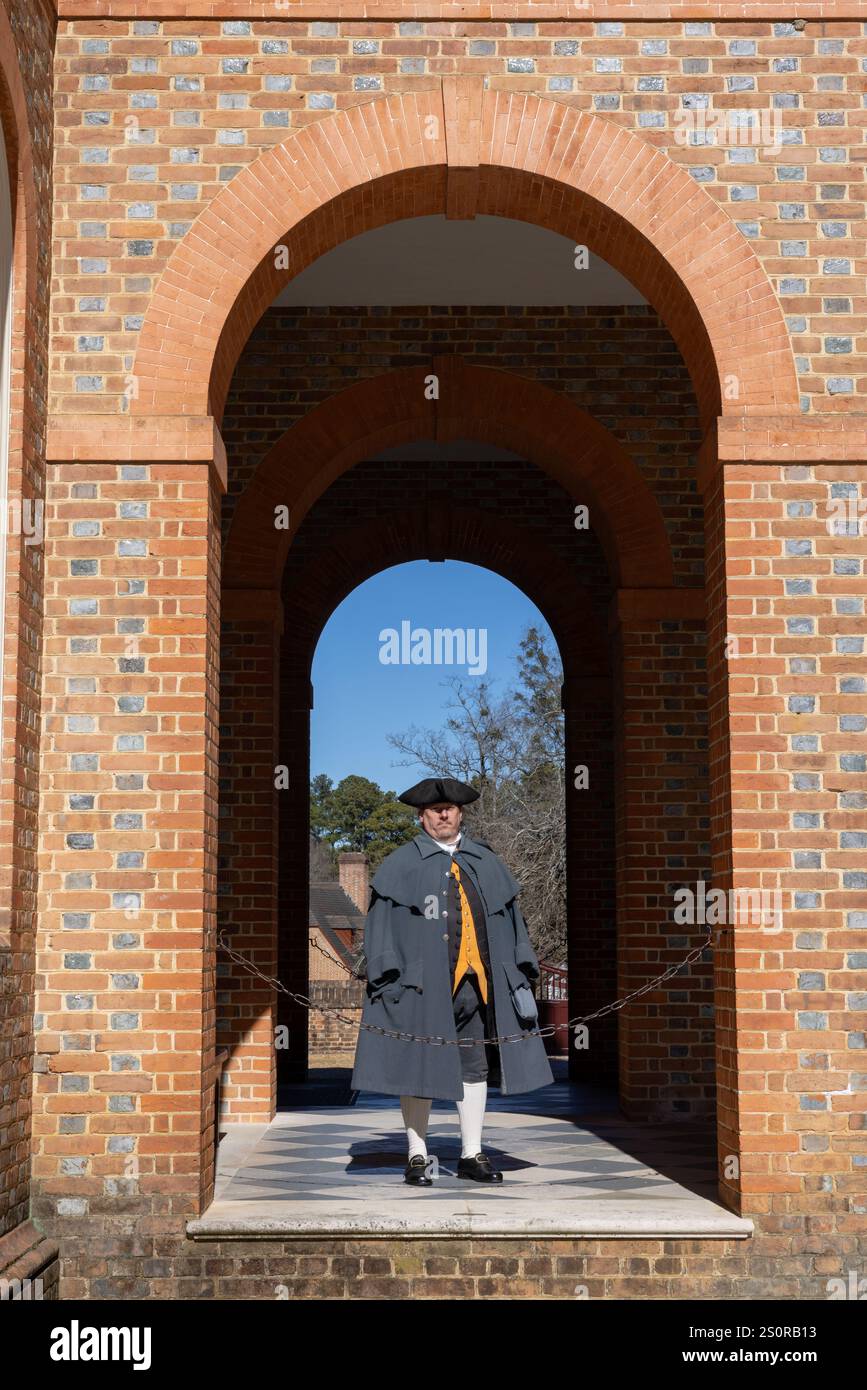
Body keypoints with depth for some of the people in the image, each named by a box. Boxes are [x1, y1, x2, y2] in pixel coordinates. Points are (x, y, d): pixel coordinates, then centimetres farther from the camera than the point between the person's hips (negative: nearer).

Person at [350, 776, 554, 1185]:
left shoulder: (486, 863, 14)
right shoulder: (401, 864, 3)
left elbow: (508, 919, 16)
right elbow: (382, 922, -2)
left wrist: (520, 971, 9)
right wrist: (389, 975, -11)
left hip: (474, 979, 4)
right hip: (421, 981, -3)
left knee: (475, 1063, 6)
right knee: (417, 1065, 1)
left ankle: (471, 1155, 15)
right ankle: (417, 1157, 11)